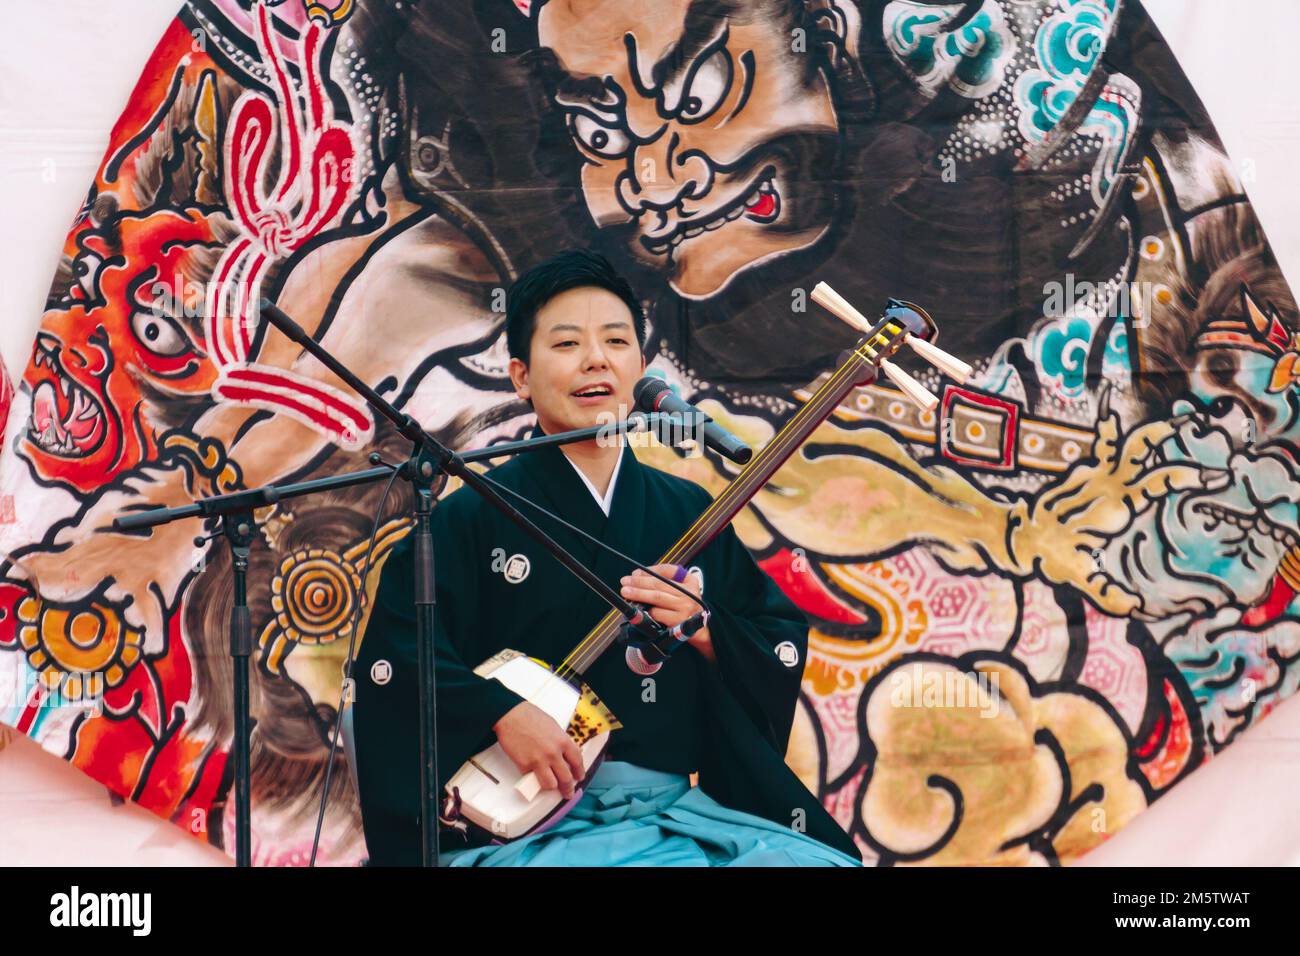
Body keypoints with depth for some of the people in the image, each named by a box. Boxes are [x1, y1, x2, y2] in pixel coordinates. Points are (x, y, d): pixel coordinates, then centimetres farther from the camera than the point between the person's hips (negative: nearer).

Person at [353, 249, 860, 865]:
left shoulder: (690, 513, 13)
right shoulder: (475, 516, 1)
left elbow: (784, 647, 13)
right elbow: (392, 659, -6)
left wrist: (703, 628, -6)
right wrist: (503, 712, -18)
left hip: (678, 808, 5)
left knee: (824, 862, -19)